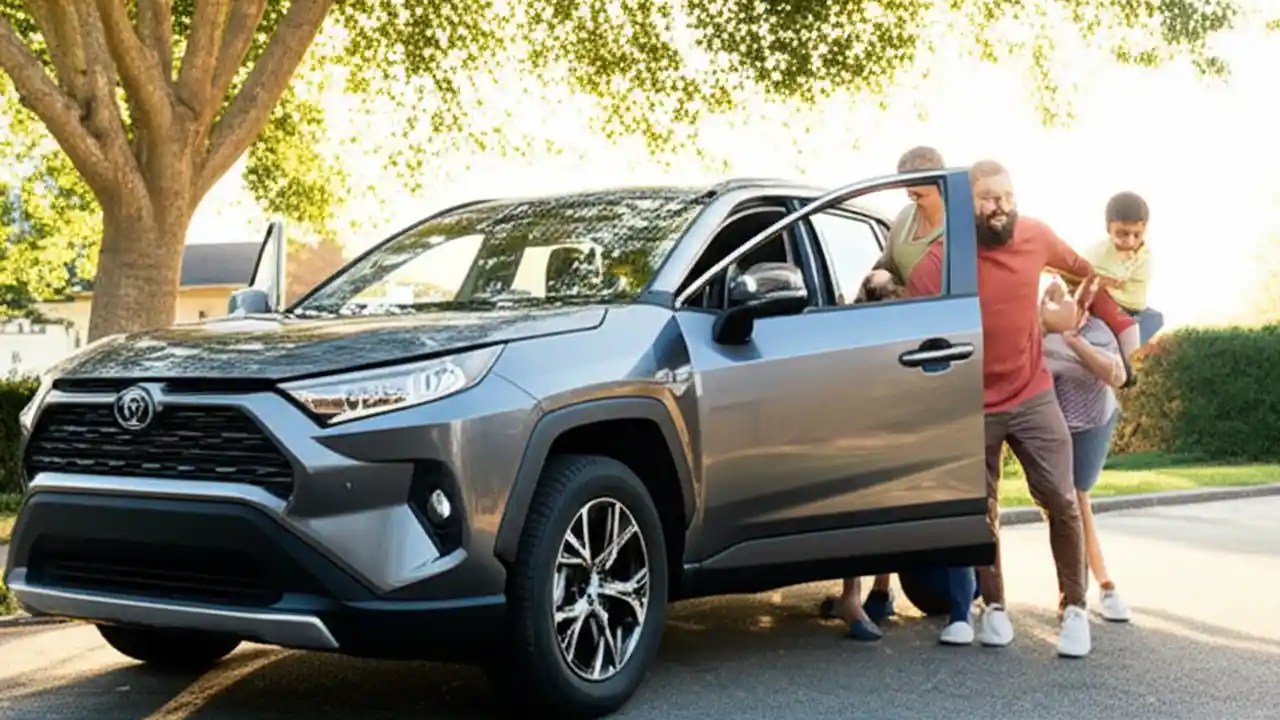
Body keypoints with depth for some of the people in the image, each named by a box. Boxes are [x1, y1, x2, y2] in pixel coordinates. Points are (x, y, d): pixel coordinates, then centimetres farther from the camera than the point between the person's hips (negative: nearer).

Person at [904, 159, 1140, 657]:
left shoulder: (1036, 237, -5)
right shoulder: (937, 264, -17)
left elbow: (1082, 271, 16)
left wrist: (1119, 322, 18)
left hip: (1033, 396, 2)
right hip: (972, 407, -2)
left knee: (1061, 502, -4)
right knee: (982, 513, 9)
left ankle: (1074, 609, 10)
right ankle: (993, 608, 25)